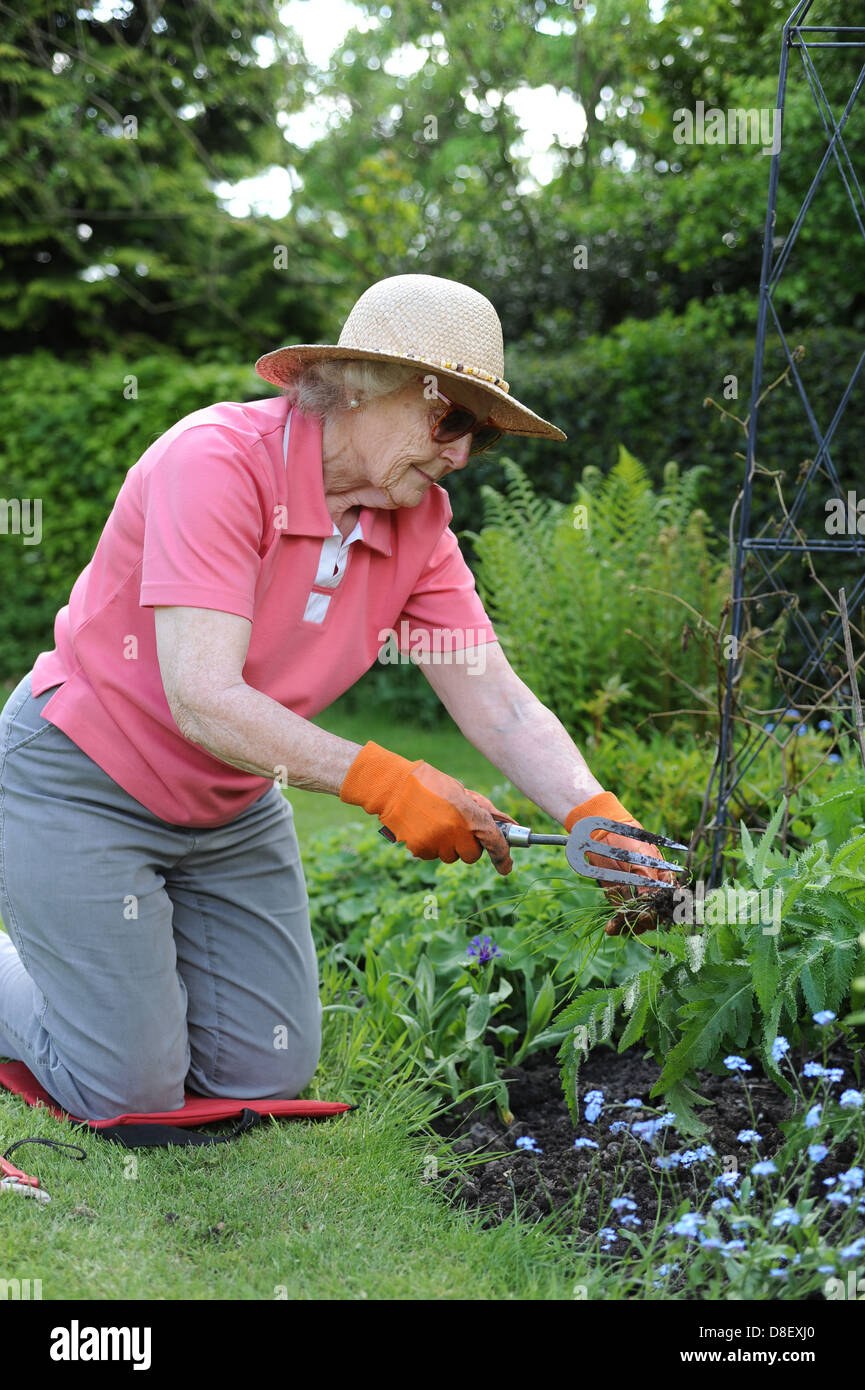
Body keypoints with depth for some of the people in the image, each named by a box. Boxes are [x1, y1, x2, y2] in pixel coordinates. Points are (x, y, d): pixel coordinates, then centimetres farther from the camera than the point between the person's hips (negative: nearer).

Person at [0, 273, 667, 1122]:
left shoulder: (418, 524, -7)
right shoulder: (217, 462, -28)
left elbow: (502, 708, -10)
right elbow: (203, 700, -34)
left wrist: (602, 821, -27)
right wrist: (384, 782, -39)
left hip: (233, 804, 7)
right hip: (81, 787, -7)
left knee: (267, 1078, 8)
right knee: (132, 1098, -5)